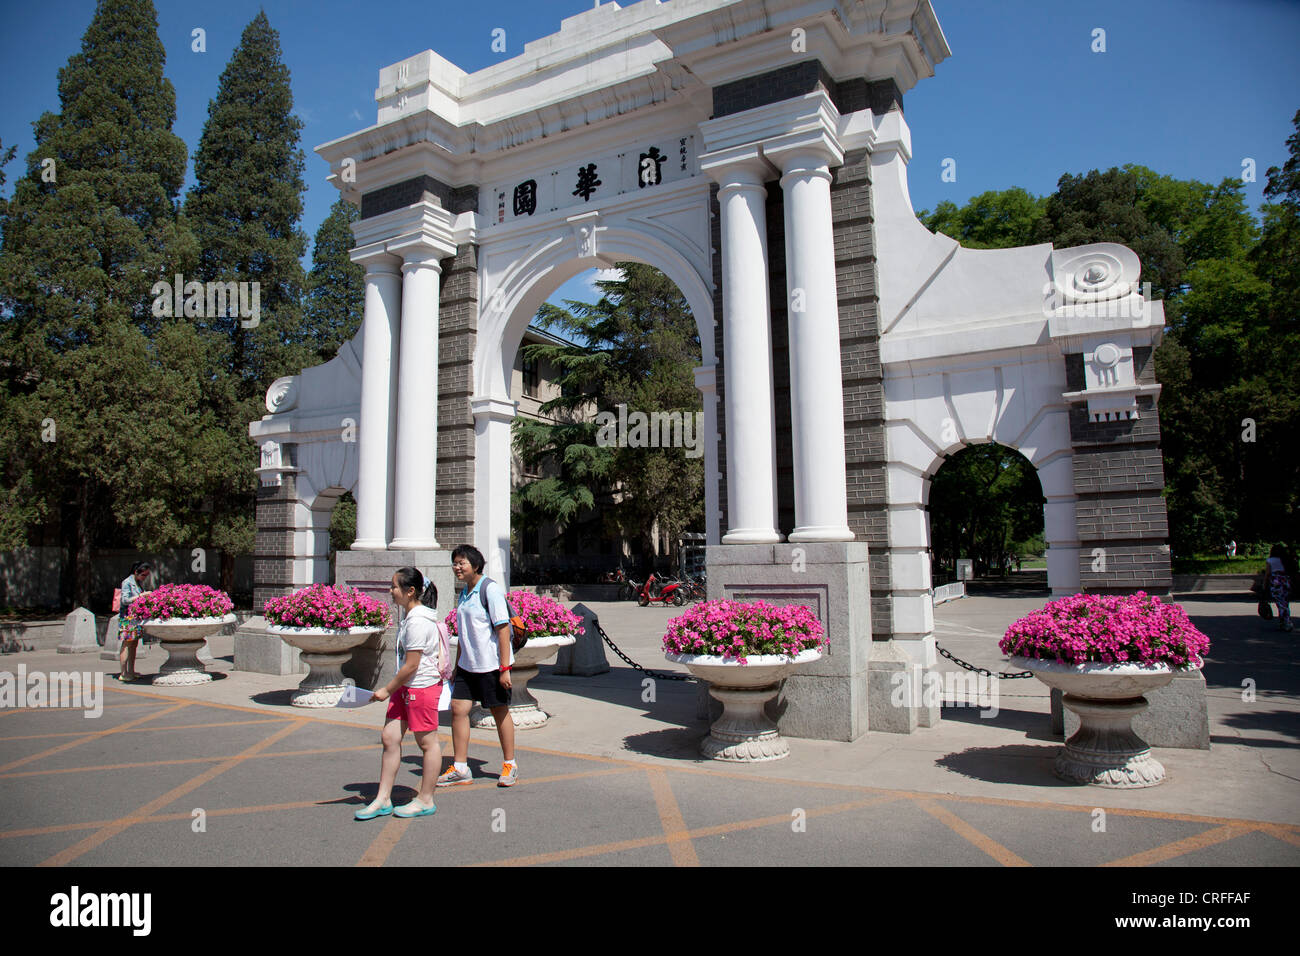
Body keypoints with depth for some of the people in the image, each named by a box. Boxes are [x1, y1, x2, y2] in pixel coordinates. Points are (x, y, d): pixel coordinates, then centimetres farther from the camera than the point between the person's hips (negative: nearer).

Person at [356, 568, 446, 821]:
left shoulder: (418, 621, -22)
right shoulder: (409, 614, 10)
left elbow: (411, 666, -20)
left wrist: (386, 690, -11)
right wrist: (391, 689, 23)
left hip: (423, 686, -10)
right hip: (405, 687, 10)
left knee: (427, 742, 4)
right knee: (389, 738, 9)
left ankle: (425, 801, 17)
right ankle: (383, 800, 18)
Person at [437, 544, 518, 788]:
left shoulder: (490, 589, -14)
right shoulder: (464, 592, 12)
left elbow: (503, 629, -17)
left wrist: (505, 668, -20)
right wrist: (457, 665, 21)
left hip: (492, 665, -7)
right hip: (468, 665, 7)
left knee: (500, 711, 5)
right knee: (458, 708, 2)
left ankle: (509, 765, 20)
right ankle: (460, 769, 12)